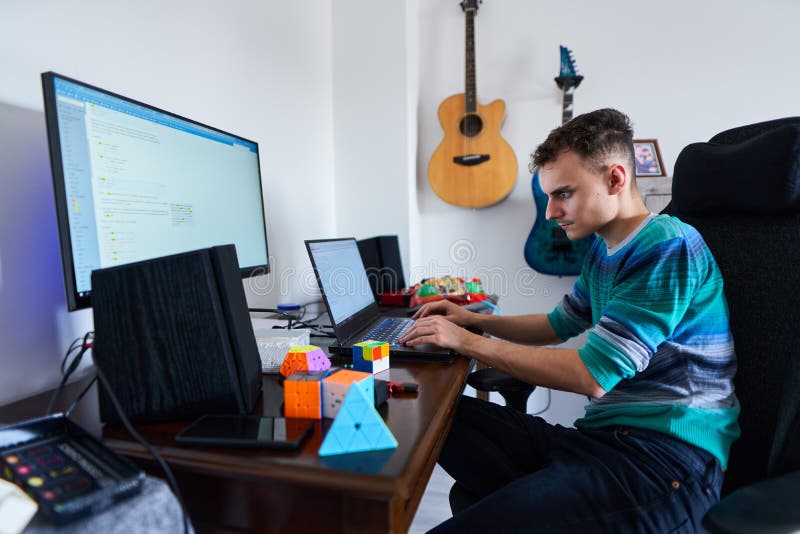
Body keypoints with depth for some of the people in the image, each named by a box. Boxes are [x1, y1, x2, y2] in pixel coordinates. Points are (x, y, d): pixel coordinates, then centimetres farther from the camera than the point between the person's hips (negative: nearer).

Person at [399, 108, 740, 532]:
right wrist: (476, 320, 12)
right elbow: (558, 326, 26)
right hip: (603, 436, 9)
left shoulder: (668, 247, -14)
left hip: (665, 456, -9)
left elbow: (593, 376, -20)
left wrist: (468, 342, -14)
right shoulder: (603, 252, 13)